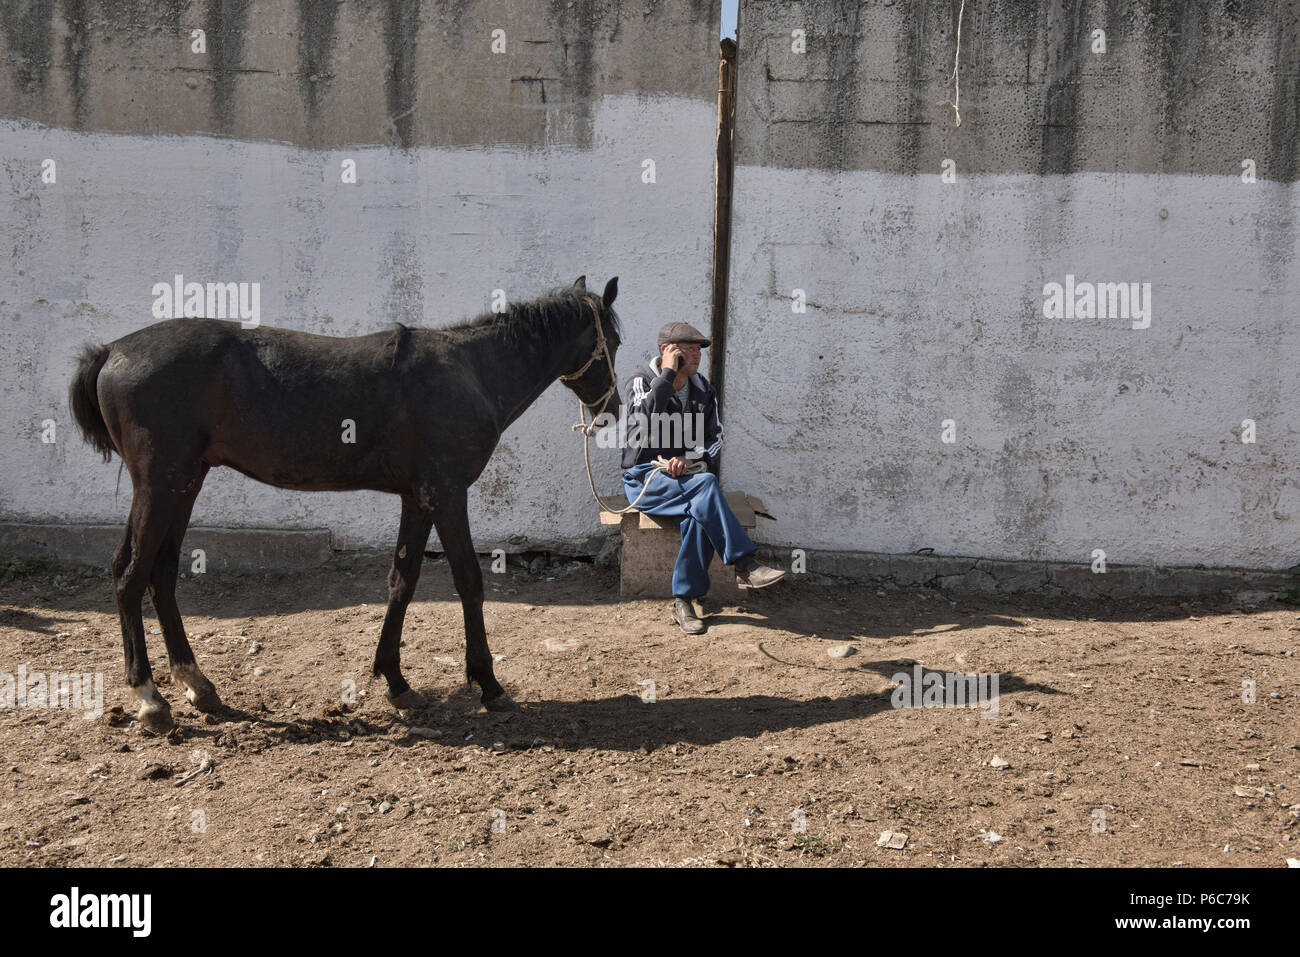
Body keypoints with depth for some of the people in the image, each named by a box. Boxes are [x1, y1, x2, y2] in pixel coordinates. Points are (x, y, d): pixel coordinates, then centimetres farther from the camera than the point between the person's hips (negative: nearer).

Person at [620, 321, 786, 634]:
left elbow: (714, 438, 10)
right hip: (645, 477, -4)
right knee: (705, 484, -34)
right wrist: (667, 374, -20)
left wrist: (690, 459, -11)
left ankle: (684, 600, -22)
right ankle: (744, 565, -31)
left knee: (700, 513, -31)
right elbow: (643, 420, -24)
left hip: (684, 476, 4)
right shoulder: (642, 381, -3)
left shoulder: (703, 390, 12)